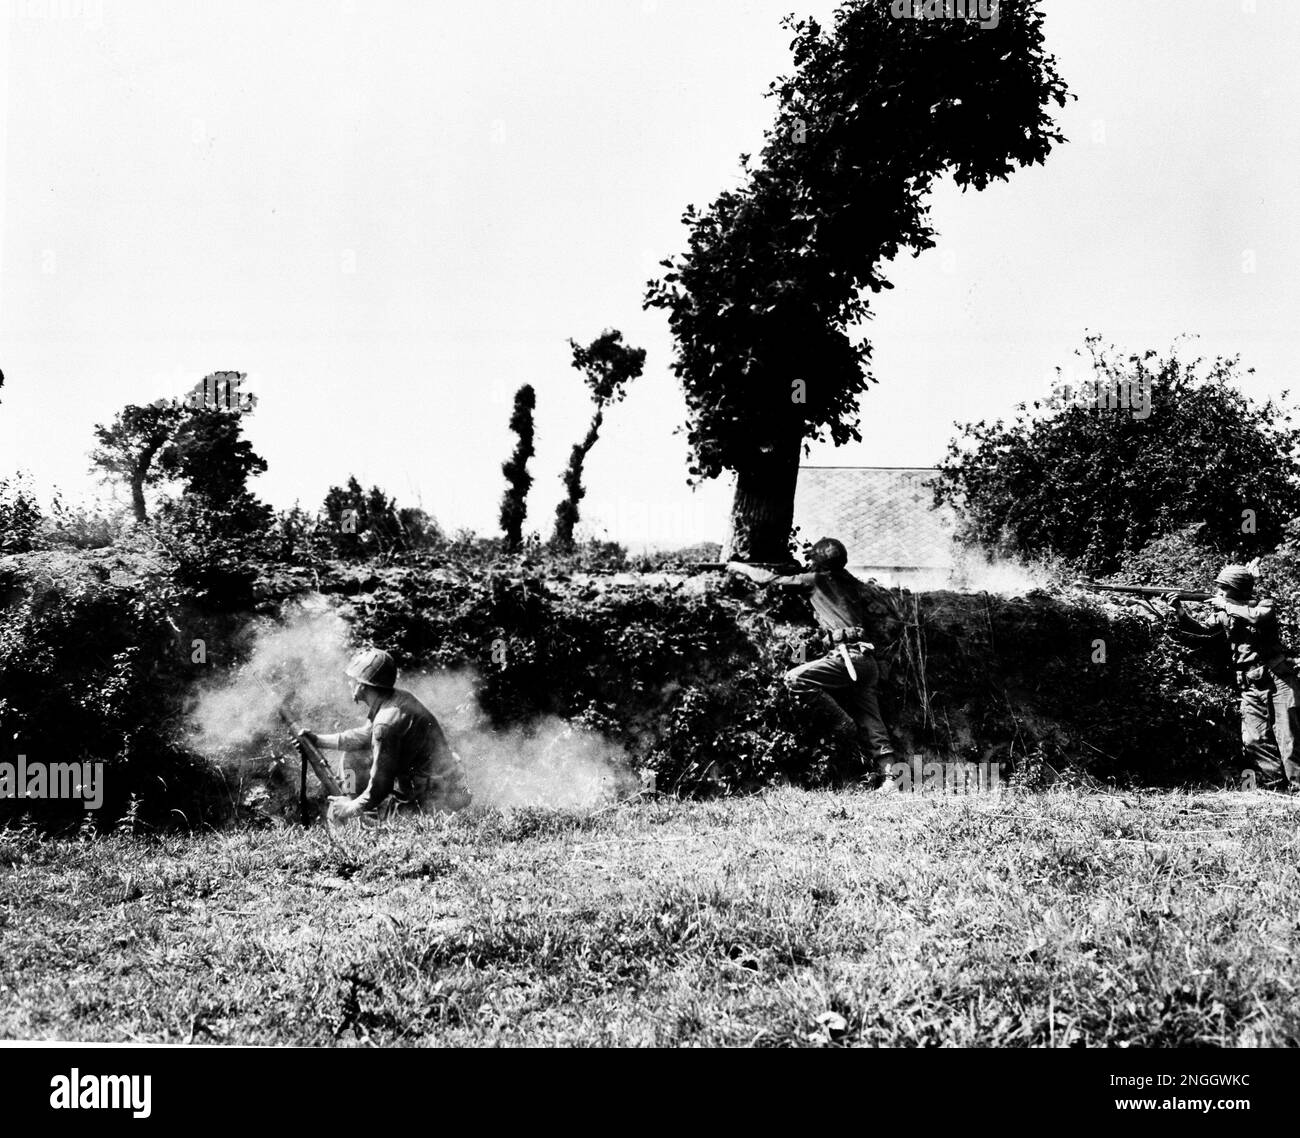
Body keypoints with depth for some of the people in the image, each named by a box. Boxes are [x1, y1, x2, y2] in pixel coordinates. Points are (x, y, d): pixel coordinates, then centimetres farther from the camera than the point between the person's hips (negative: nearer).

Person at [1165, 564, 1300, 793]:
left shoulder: (1265, 604, -6)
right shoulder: (1224, 616, 11)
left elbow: (1258, 617, -27)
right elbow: (1202, 632, 6)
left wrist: (1227, 605, -19)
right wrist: (1180, 612, -8)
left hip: (1278, 679, -5)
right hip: (1251, 688, 5)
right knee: (1253, 740, -2)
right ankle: (1276, 784, 4)